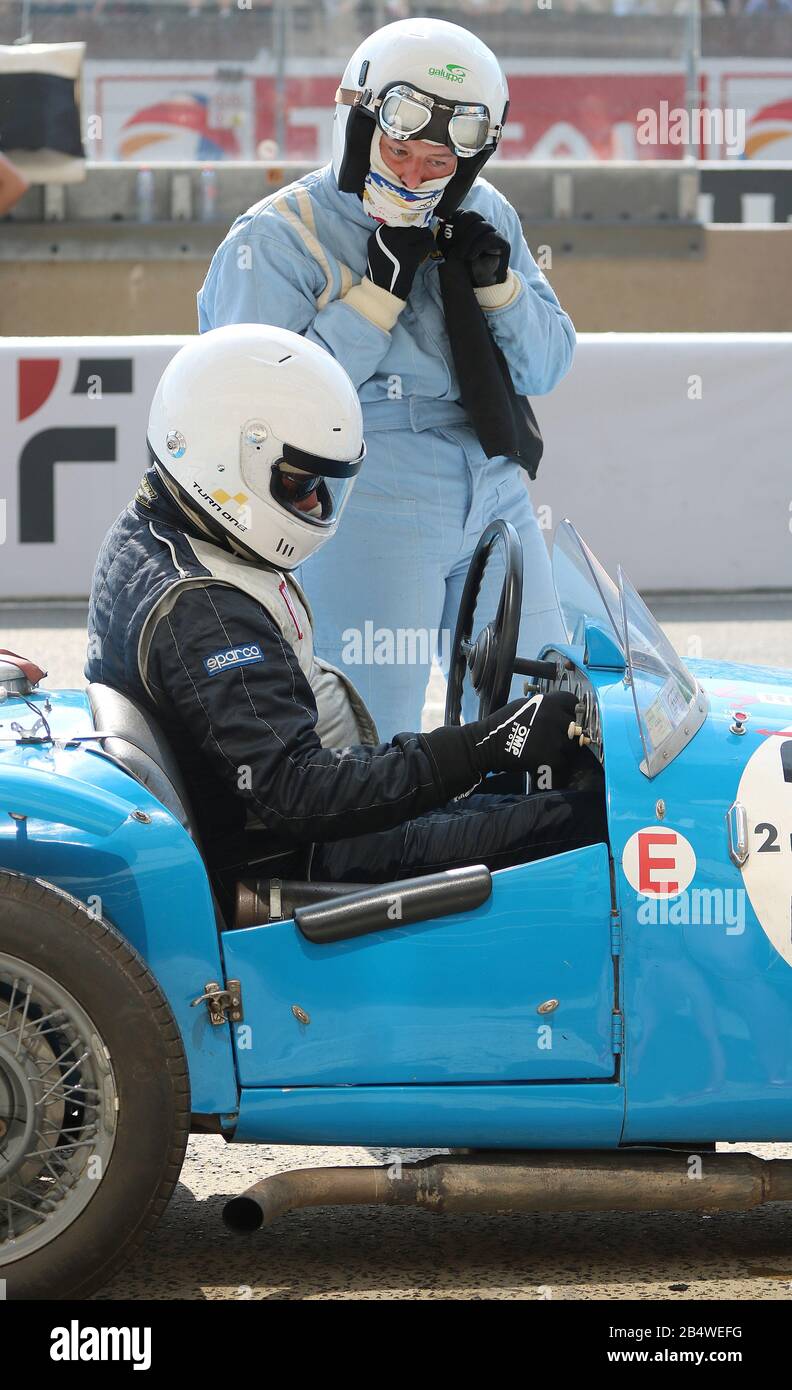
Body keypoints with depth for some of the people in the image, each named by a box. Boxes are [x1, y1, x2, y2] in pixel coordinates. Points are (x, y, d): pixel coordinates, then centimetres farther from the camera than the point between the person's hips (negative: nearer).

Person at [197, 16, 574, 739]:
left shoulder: (486, 218, 10)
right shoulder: (277, 238, -7)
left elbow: (546, 367, 14)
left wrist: (496, 284, -6)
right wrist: (382, 289, -17)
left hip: (496, 503, 6)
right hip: (368, 514, -6)